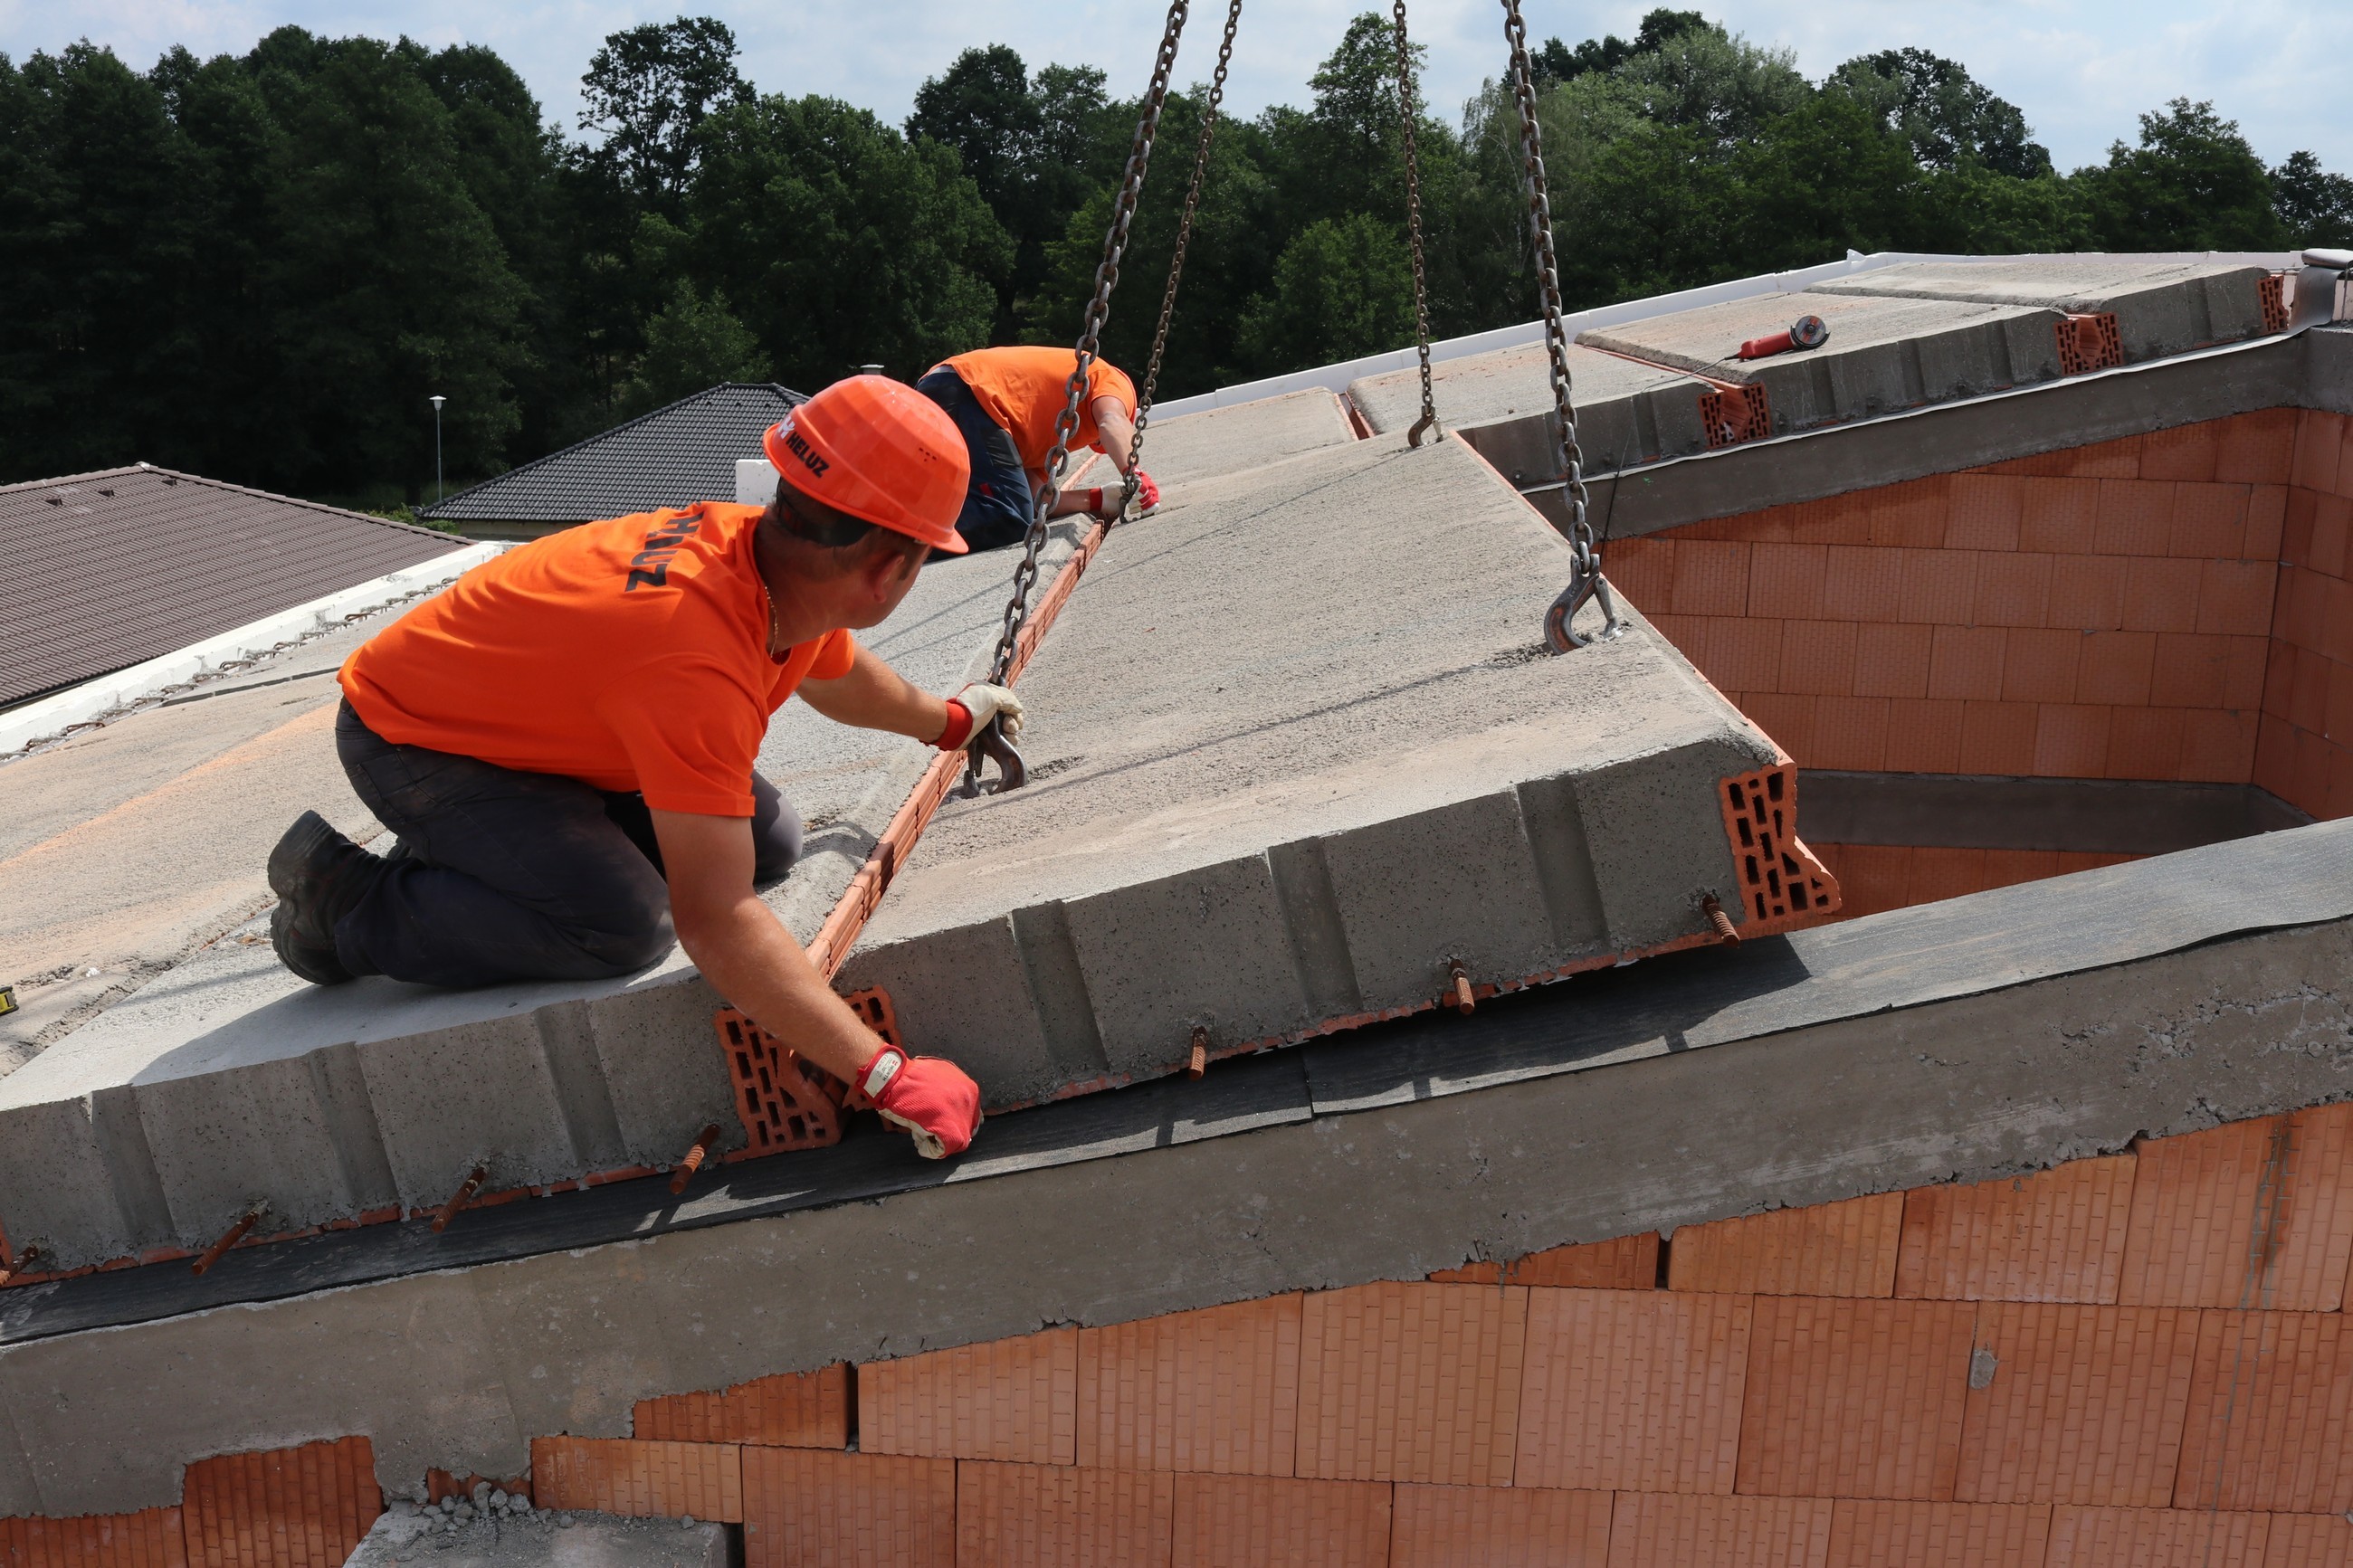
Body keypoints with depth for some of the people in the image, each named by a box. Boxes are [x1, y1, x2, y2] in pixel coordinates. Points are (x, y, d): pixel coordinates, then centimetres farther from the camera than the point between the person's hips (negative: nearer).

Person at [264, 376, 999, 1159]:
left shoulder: (768, 547, -14)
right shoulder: (699, 660, -41)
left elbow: (838, 672, 13)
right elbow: (715, 921, -42)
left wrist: (949, 719, 30)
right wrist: (888, 1078, -40)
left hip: (531, 715, 9)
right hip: (412, 743, -9)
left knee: (769, 839, 2)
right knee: (626, 925, -29)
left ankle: (471, 853, 12)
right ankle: (342, 900, -8)